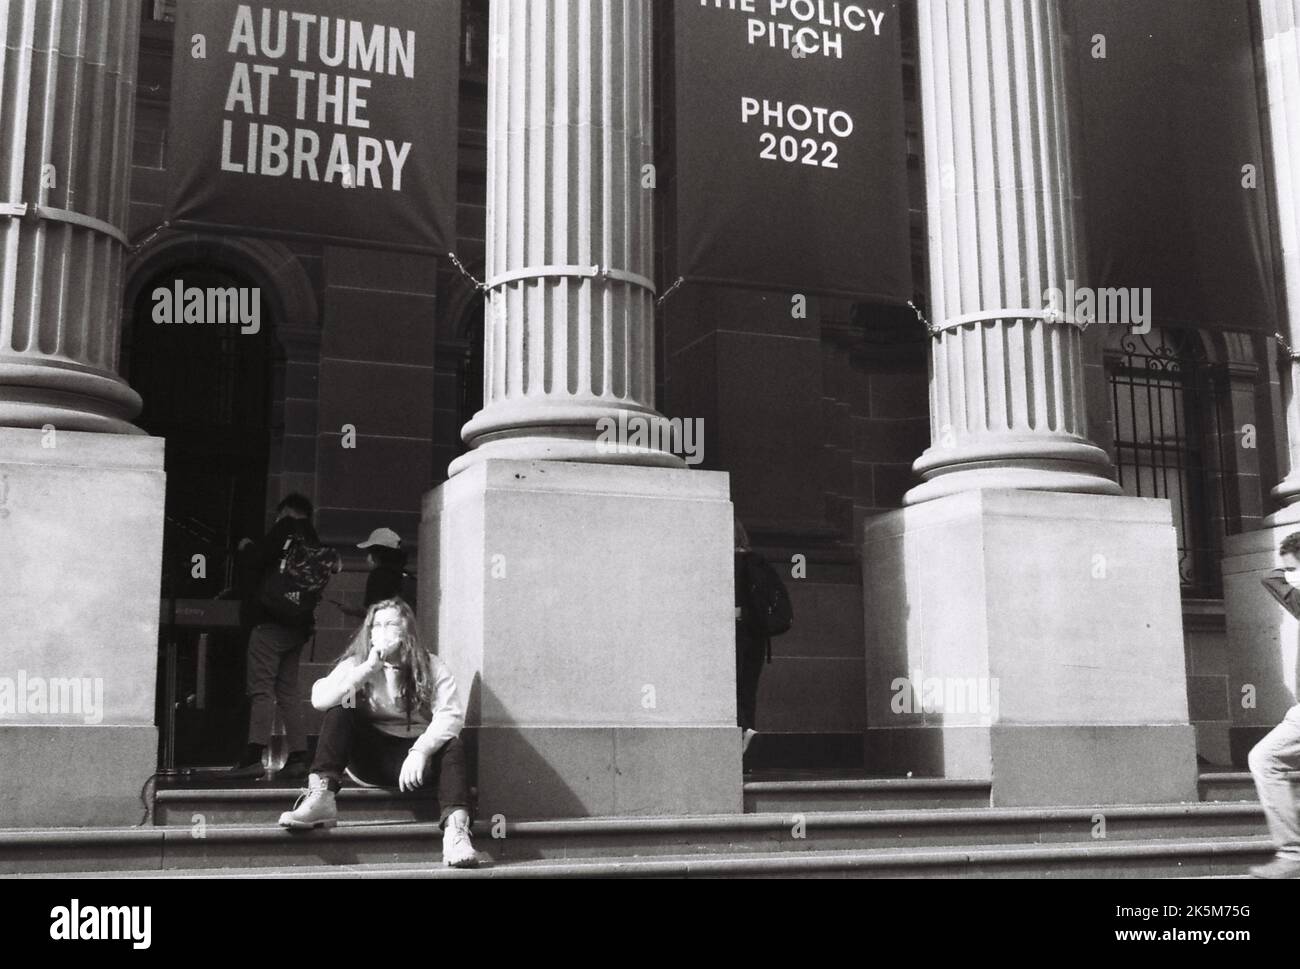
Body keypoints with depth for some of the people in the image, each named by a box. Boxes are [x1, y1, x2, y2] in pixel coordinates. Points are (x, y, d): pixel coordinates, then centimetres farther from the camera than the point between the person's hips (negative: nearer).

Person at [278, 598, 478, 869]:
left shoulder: (432, 667, -2)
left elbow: (451, 715, -17)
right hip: (371, 756, 1)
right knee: (340, 710, -21)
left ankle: (455, 828, -49)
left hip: (415, 755, -1)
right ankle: (321, 797, -34)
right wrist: (368, 668, -20)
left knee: (452, 745, -31)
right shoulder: (356, 664, 2)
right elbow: (320, 699, -16)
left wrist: (420, 750, -32)